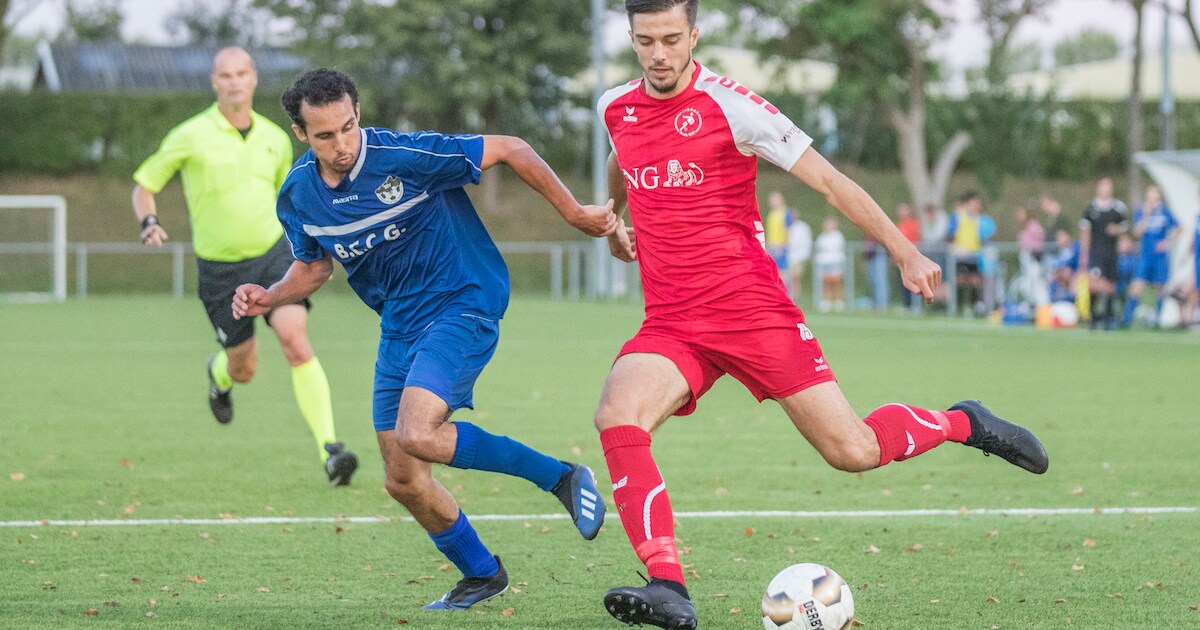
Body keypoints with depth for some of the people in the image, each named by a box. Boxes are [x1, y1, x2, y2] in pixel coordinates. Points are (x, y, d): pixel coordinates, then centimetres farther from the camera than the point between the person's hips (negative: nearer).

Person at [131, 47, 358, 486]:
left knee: (296, 341, -20)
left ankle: (329, 449, -24)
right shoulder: (191, 136, -7)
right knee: (244, 370, 7)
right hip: (220, 267, -2)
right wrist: (149, 223, -17)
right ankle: (219, 372, 48)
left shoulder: (276, 139, 5)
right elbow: (144, 185, 2)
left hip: (273, 253, 2)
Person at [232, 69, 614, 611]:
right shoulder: (298, 196, -2)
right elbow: (314, 266, 17)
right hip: (399, 328, 7)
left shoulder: (404, 156, -21)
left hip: (463, 304, -7)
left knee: (416, 435, -28)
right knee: (404, 481, 5)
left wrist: (573, 214, -9)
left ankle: (560, 477, -13)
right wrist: (268, 298, -2)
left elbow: (511, 150, -12)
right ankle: (481, 574, 29)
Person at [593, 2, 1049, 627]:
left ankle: (963, 423, 27)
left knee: (853, 451, -5)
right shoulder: (615, 108, 5)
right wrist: (610, 223, 45)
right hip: (671, 323, 4)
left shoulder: (730, 105, -11)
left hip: (754, 310, -4)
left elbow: (829, 181, -8)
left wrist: (905, 253, -12)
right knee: (616, 415, -26)